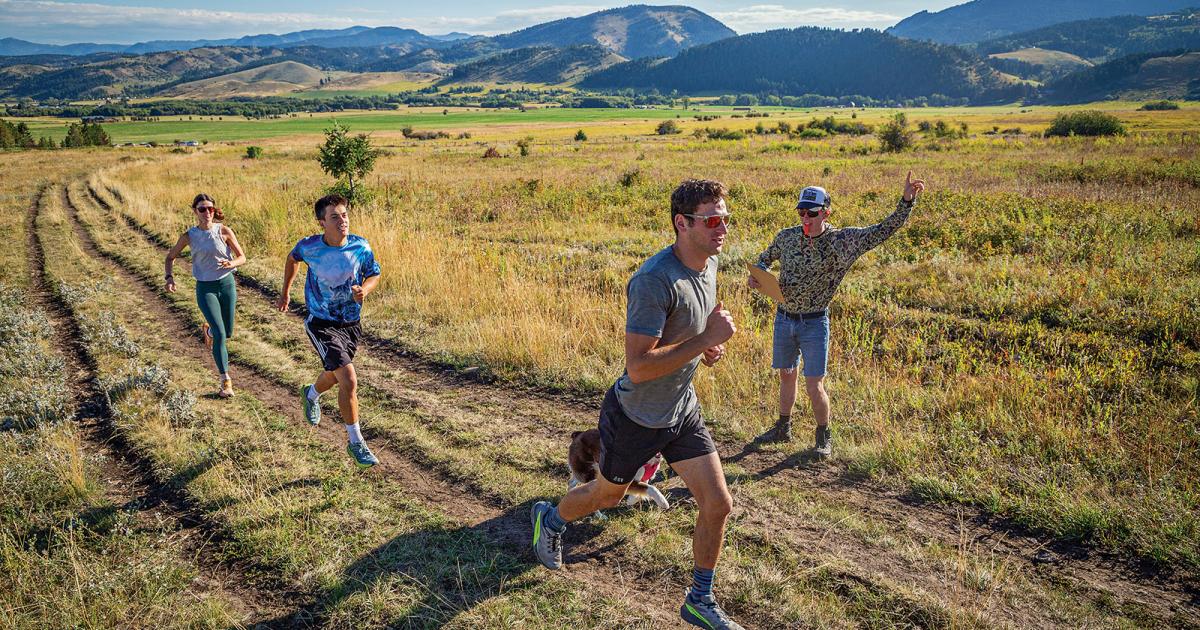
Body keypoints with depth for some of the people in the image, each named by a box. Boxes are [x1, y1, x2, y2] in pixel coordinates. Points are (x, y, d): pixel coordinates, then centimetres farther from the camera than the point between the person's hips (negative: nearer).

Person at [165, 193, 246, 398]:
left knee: (227, 333, 14)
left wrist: (232, 263, -24)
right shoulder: (189, 236, -4)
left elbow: (242, 257, -2)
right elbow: (171, 257, 10)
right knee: (220, 335, -13)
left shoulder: (224, 231, -6)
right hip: (205, 288, -2)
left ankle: (208, 329, 53)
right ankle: (225, 381, -4)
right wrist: (169, 277, -6)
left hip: (227, 284, 2)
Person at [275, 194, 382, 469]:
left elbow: (374, 275, 4)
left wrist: (364, 290, -18)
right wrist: (285, 291, 16)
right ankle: (355, 443, -2)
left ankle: (311, 394, 62)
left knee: (334, 376, 25)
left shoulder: (361, 247, -13)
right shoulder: (309, 247, -16)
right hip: (322, 325, -4)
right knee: (349, 381, -18)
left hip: (352, 324, 4)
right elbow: (292, 258, 9)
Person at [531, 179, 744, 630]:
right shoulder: (654, 281, -31)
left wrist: (708, 346, -3)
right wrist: (707, 340, -32)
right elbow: (638, 367, -34)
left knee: (718, 504, 3)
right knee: (608, 495, 18)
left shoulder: (710, 263, -3)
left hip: (683, 410, 7)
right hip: (636, 418, -7)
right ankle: (550, 521, 51)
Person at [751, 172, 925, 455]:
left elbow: (884, 230, -18)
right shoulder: (786, 236, -3)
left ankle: (823, 436, 22)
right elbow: (766, 257, 17)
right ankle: (783, 428, 37)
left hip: (814, 323, -4)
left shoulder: (841, 241, -13)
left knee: (814, 387, -2)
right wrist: (757, 274, -4)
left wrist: (906, 201, -29)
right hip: (784, 319, 4)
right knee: (786, 376, 19)